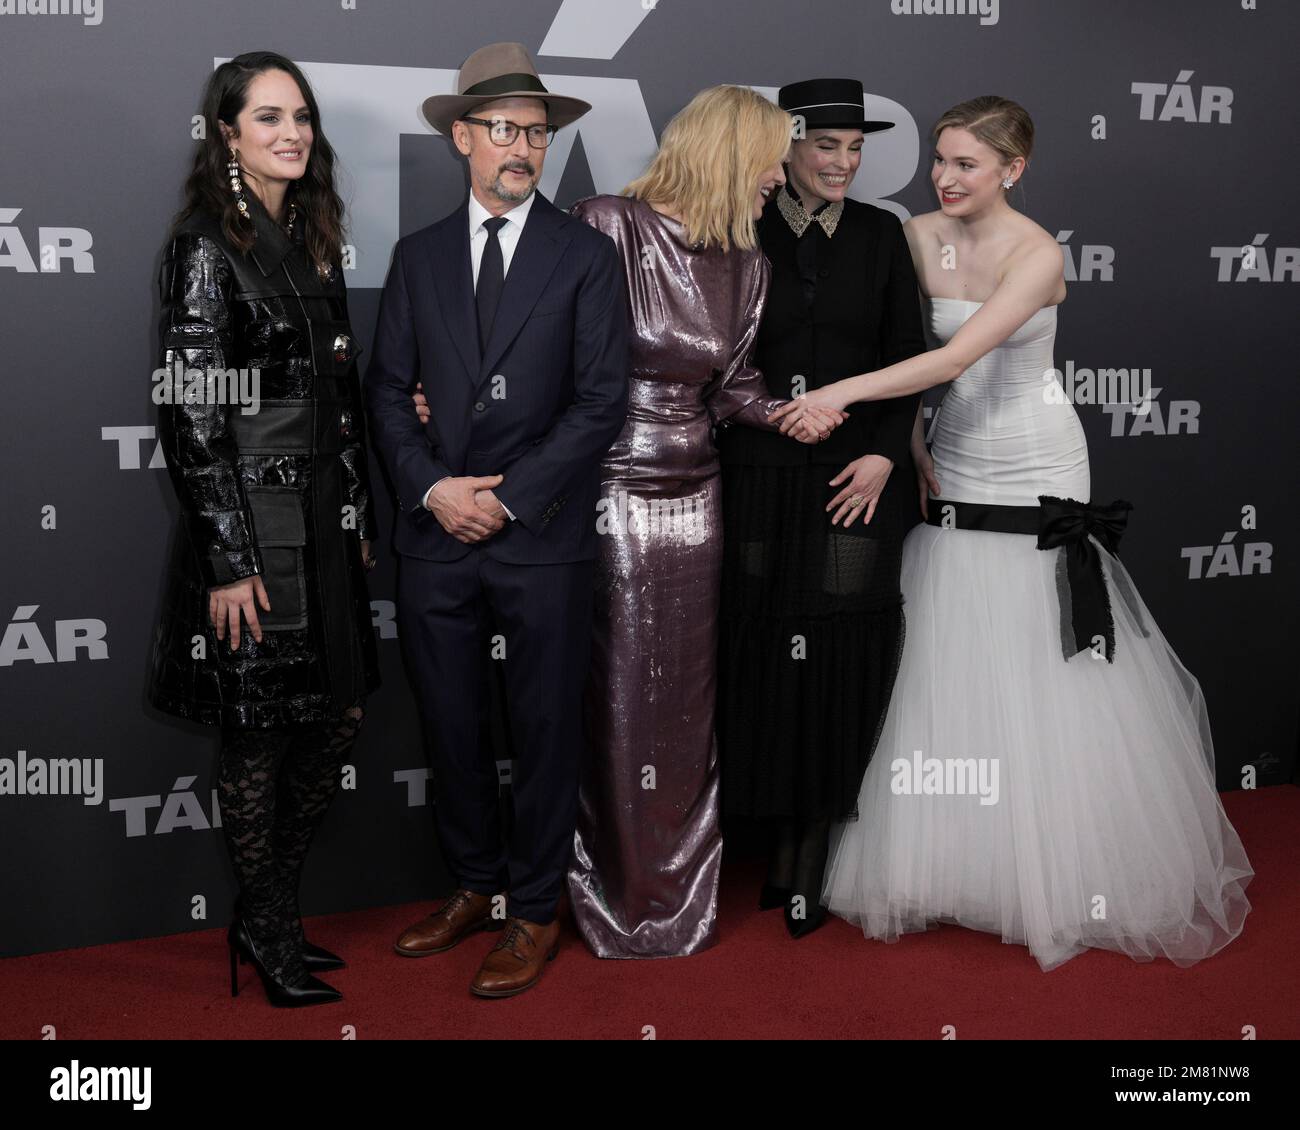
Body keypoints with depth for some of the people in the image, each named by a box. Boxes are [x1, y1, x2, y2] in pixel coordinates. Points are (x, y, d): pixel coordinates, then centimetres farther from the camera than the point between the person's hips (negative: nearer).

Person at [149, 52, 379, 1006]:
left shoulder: (313, 239, 12)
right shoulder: (208, 246, -10)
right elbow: (189, 412, -15)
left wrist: (359, 515, 14)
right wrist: (227, 560, -17)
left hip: (324, 517, 8)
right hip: (253, 522, -8)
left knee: (342, 711, 11)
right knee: (260, 730, 4)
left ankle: (270, 915, 28)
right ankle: (270, 936, 23)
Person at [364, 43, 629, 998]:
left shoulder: (586, 255, 1)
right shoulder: (419, 257, 10)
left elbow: (602, 400, -6)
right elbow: (389, 390, 8)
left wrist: (508, 498, -11)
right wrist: (432, 486, -8)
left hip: (543, 535, -3)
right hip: (436, 530, 4)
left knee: (546, 729, 6)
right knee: (450, 724, 13)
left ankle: (534, 911, 22)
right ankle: (476, 886, 32)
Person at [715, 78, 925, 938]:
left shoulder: (882, 235, 7)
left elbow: (908, 355, 5)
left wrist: (886, 454, -7)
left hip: (859, 478, 1)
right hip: (760, 479, -1)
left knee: (840, 656, 2)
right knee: (764, 656, 4)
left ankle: (816, 851, 15)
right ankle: (780, 842, 20)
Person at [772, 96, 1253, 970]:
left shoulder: (1038, 253, -15)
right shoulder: (918, 238, 0)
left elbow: (957, 356, -26)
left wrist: (843, 393, -31)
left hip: (1038, 473, -4)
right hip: (955, 472, 4)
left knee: (1052, 676, 0)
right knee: (950, 668, 5)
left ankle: (1067, 870, 17)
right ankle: (956, 856, 20)